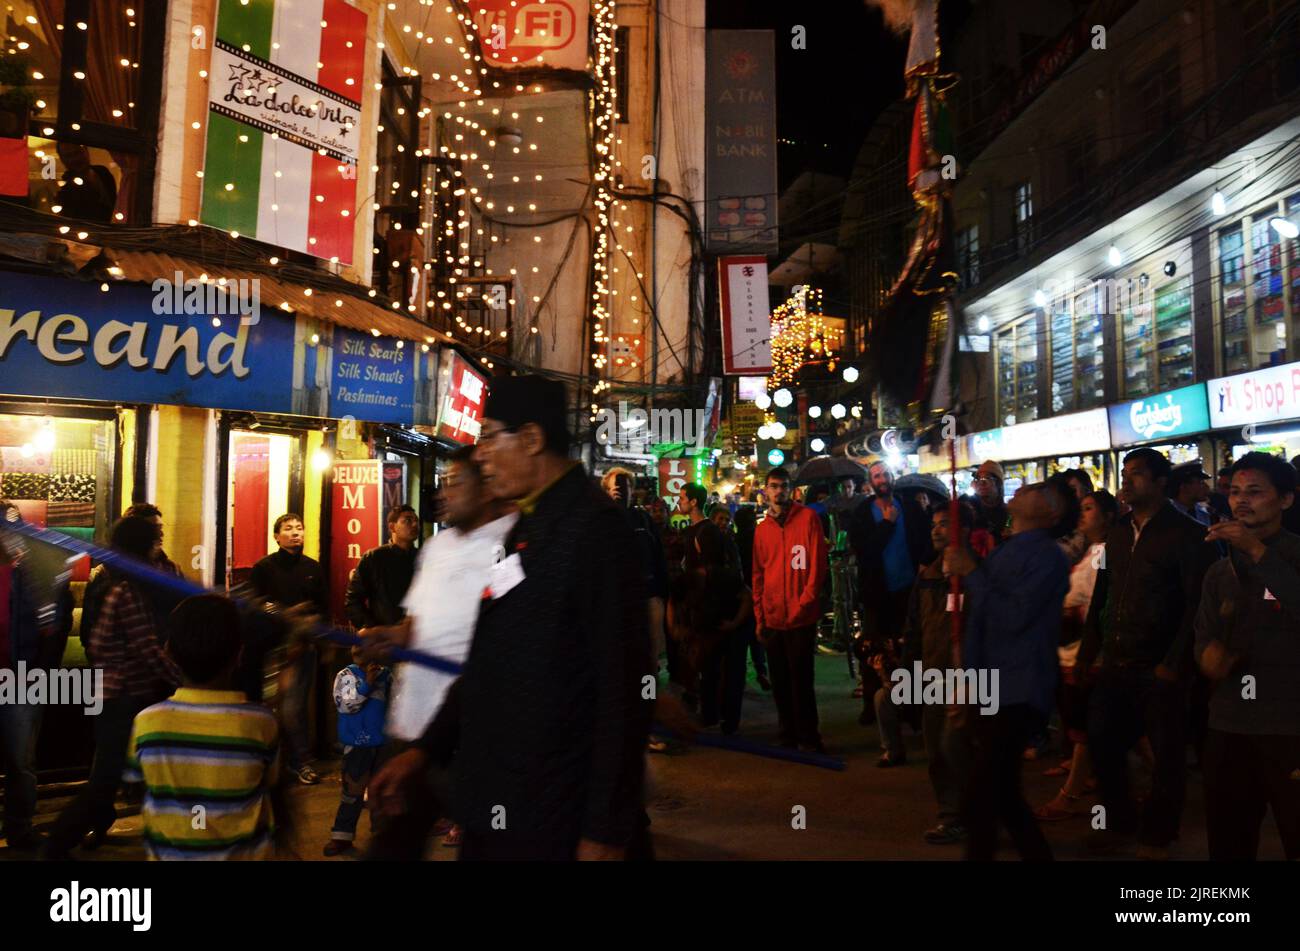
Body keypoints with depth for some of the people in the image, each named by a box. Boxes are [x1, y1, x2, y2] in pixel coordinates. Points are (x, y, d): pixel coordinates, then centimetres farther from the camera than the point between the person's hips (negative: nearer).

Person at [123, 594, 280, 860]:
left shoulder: (147, 722, -18)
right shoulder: (260, 721, -20)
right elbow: (269, 782, -5)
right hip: (243, 853, -1)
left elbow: (133, 779, -1)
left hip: (167, 853, 1)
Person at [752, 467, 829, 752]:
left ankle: (808, 738, 9)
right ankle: (788, 734, 23)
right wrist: (759, 616, 9)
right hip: (772, 618, 5)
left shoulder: (808, 518, -2)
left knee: (801, 679, -3)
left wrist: (806, 601, -13)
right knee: (779, 680, 10)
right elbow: (758, 575, 14)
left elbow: (817, 564, -6)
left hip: (801, 617, -4)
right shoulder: (762, 529, 11)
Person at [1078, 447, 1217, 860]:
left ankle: (1156, 839, 22)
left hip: (1159, 669, -6)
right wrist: (1088, 652, 8)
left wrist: (1176, 664, -16)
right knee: (1102, 744, 8)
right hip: (1115, 666, 6)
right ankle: (1119, 825, 27)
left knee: (1167, 756, 6)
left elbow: (1197, 604, -12)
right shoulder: (1118, 534, 12)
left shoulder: (1187, 534, -7)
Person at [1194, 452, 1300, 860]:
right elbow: (1204, 638, 11)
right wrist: (1210, 655, -11)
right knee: (1227, 847, 11)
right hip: (1228, 727, 5)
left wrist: (1259, 552, -22)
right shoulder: (1220, 571, 15)